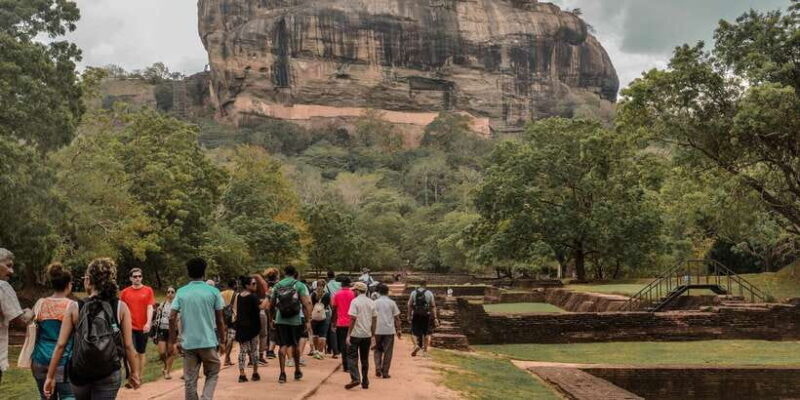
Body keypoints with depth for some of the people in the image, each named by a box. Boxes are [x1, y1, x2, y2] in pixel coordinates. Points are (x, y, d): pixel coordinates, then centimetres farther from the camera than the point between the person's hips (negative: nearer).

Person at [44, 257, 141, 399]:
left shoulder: (75, 308, -6)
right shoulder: (121, 307, -8)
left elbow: (60, 345, -5)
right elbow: (128, 346, -6)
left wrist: (50, 376, 3)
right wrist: (134, 373, 6)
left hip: (79, 374, 2)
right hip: (109, 375, -1)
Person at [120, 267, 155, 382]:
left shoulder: (148, 290, 2)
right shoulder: (125, 292, 4)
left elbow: (150, 307, -4)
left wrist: (148, 323, -16)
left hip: (143, 327, 1)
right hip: (130, 326, -1)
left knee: (142, 353, 10)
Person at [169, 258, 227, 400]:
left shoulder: (181, 292, 2)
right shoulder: (213, 291, -2)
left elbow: (172, 318, -3)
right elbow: (220, 320, -1)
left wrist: (172, 342, 4)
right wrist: (222, 340, 10)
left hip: (188, 343, 2)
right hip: (208, 342, -1)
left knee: (190, 380, 9)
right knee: (212, 374, 15)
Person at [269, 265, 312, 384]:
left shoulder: (277, 286, 5)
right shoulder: (299, 285, -3)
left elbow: (271, 304, 11)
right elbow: (306, 304, -10)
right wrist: (308, 321, -8)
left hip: (280, 320, 1)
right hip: (295, 320, -1)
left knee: (283, 346, 3)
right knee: (295, 345, 15)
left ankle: (282, 373, -5)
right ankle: (297, 371, 27)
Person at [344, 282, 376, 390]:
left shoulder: (355, 301, -9)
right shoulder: (371, 302, 8)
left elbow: (353, 319, -14)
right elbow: (374, 319, 9)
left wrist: (348, 335, -11)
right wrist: (372, 334, 16)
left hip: (356, 334, -5)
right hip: (367, 334, 5)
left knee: (352, 357, 2)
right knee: (365, 359, 12)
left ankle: (355, 378, -11)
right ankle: (365, 382, 14)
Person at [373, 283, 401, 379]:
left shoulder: (375, 303, 0)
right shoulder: (392, 303, 1)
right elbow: (396, 317, 2)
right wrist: (398, 330, 10)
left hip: (378, 330, 1)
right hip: (389, 330, -1)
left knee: (378, 350, 15)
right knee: (388, 352, 6)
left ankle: (378, 369, 0)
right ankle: (385, 372, 6)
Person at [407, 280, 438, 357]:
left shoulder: (413, 293, 1)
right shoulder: (429, 293, -1)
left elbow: (409, 305, 1)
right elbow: (433, 306, -2)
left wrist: (409, 315, 9)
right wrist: (435, 318, -1)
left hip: (416, 315, 0)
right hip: (426, 315, 0)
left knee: (416, 331, 9)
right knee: (426, 333, 12)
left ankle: (418, 345, -17)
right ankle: (425, 350, 16)